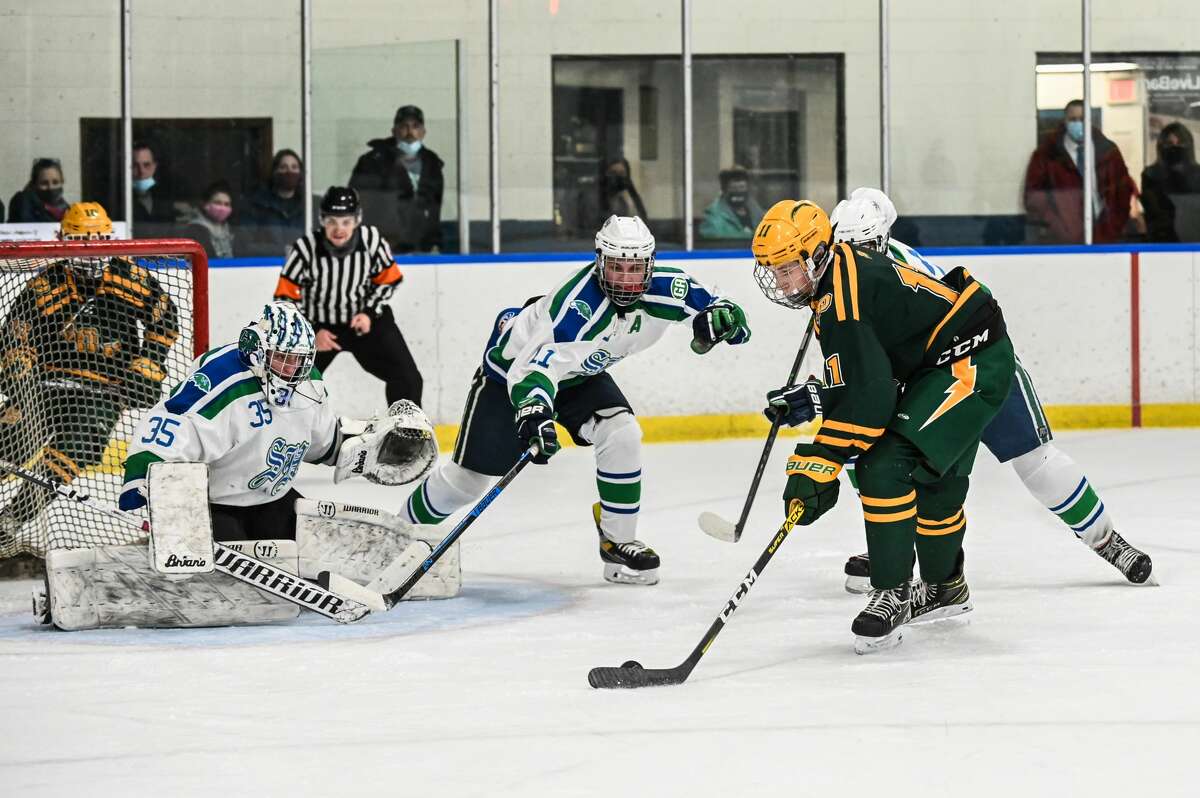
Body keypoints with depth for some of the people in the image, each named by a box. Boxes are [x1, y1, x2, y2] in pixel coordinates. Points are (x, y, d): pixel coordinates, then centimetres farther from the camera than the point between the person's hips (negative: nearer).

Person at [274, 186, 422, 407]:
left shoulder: (372, 239, -19)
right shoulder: (305, 248, -26)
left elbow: (389, 280, -1)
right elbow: (285, 298, -16)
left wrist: (369, 313, -12)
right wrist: (311, 333, -19)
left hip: (366, 318, 2)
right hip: (318, 325, -1)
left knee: (407, 378, -5)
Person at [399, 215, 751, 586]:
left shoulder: (662, 289, -22)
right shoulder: (579, 305, -40)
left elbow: (725, 311, -16)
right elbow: (534, 366, -49)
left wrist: (721, 317, -40)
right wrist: (533, 411, -67)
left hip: (580, 372, 5)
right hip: (513, 365, -5)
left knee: (622, 434, -20)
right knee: (469, 476, -1)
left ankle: (618, 542, -4)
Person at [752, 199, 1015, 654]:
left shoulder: (842, 296, -24)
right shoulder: (841, 275, 8)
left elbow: (867, 398, -29)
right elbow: (868, 377, 17)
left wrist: (815, 468, -29)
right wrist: (813, 398, 6)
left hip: (971, 363, -12)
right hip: (940, 364, 12)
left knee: (886, 467, -21)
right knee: (935, 481, 25)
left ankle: (893, 594, -12)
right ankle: (945, 587, 46)